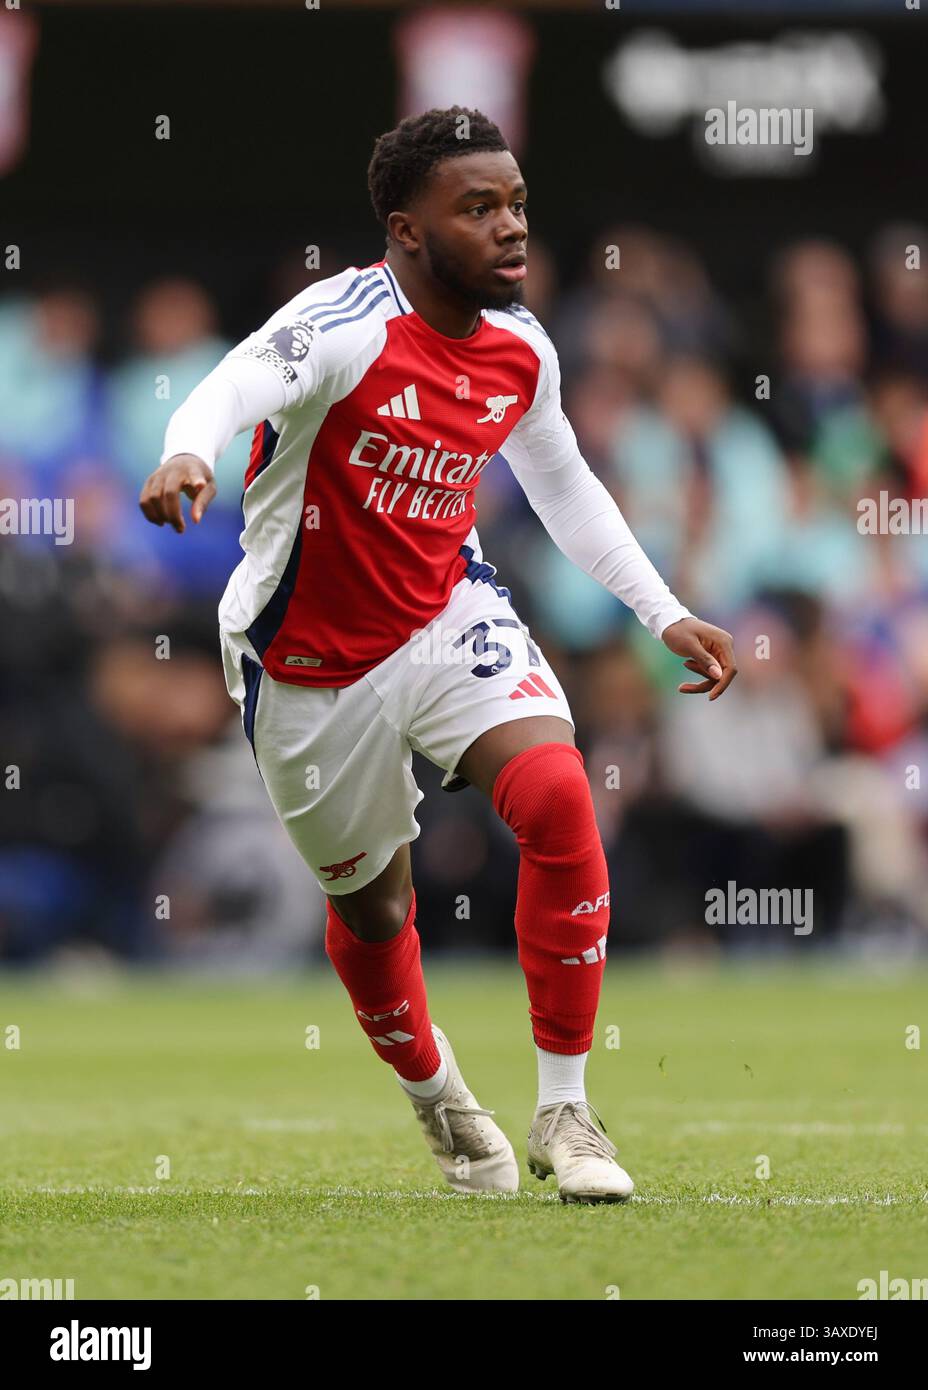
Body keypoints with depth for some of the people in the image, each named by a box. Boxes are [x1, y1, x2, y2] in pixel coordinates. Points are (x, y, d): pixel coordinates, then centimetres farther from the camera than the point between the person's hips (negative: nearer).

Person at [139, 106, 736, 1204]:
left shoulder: (520, 348, -3)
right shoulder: (350, 324, -23)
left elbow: (563, 485, 16)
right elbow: (231, 393, -42)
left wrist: (666, 615, 14)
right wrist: (189, 455, -65)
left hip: (448, 618, 4)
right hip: (312, 661, -3)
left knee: (559, 798, -22)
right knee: (371, 904, 10)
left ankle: (563, 1114, -12)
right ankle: (435, 1095, 43)